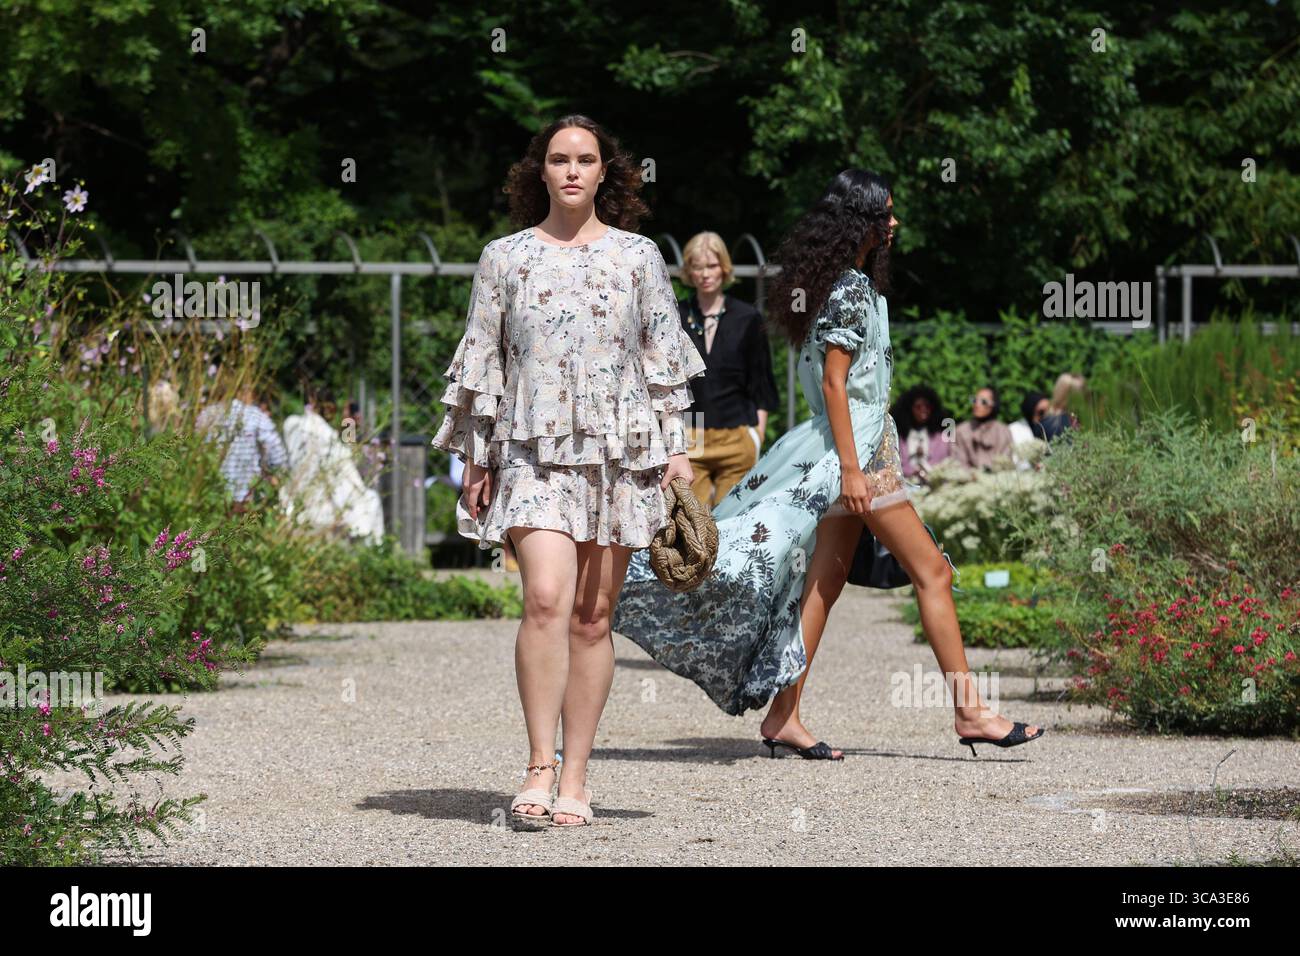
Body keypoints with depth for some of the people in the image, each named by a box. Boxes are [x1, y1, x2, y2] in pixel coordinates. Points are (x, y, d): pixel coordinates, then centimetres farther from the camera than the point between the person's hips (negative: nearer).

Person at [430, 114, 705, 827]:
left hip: (618, 449, 1)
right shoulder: (505, 258, 7)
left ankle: (575, 781, 5)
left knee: (592, 616, 1)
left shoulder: (638, 257, 8)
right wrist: (476, 460, 7)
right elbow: (482, 363, 10)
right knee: (546, 599, -19)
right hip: (535, 450, -1)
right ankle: (540, 768, -15)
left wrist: (677, 450, 4)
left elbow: (664, 359, 10)